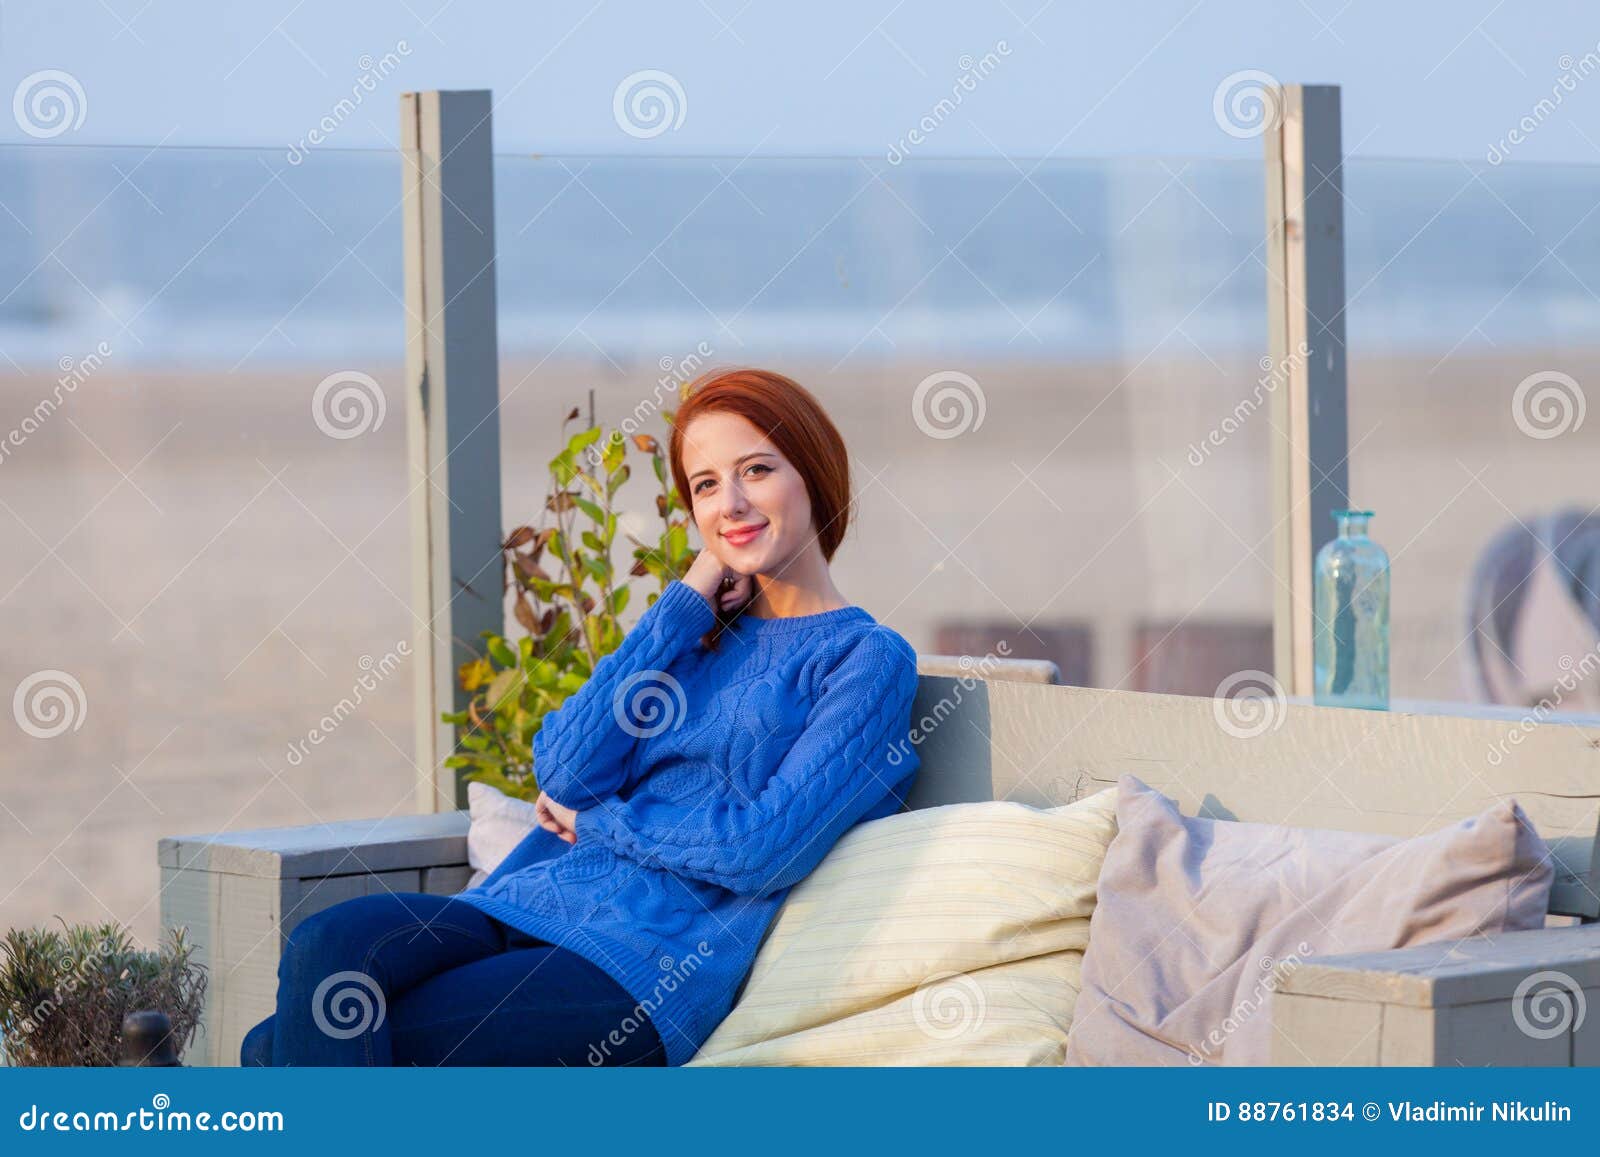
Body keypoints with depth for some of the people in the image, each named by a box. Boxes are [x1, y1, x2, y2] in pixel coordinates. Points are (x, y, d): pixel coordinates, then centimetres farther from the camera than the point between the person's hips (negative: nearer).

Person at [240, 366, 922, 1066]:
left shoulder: (866, 660, 4)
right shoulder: (692, 629, 22)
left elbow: (765, 849, -10)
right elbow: (566, 772, 4)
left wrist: (597, 820, 1)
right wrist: (684, 605, 4)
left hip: (649, 961, -6)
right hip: (522, 905, 6)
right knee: (323, 949, -26)